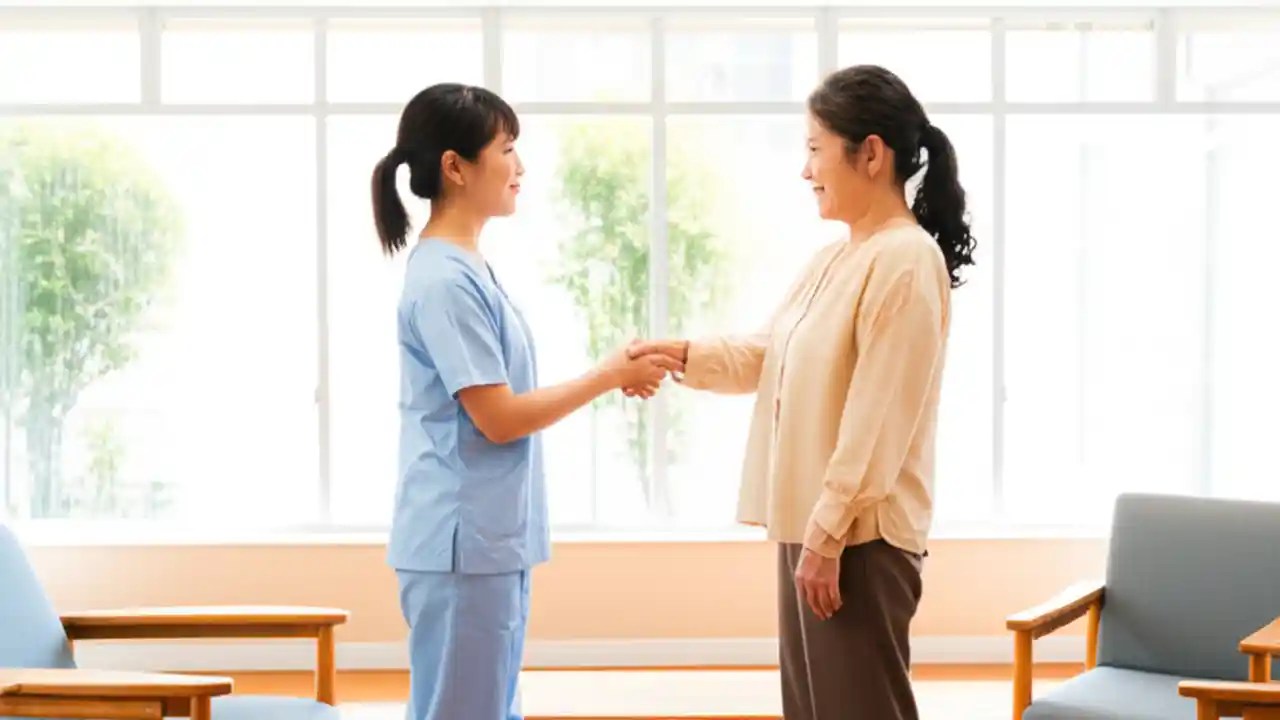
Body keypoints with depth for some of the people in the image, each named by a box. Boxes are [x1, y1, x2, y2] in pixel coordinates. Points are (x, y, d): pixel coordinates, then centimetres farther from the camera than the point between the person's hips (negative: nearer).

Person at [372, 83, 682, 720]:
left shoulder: (466, 269, 13)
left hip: (493, 541, 10)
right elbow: (499, 418, -18)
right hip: (462, 545, -10)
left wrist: (615, 378, 7)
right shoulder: (444, 280, -17)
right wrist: (609, 377, -8)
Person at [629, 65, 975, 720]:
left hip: (860, 533, -10)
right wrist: (685, 355, 1)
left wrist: (828, 536, -20)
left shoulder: (906, 261, -17)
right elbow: (770, 355, 17)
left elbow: (876, 423, -21)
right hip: (814, 521, 10)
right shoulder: (838, 258, 13)